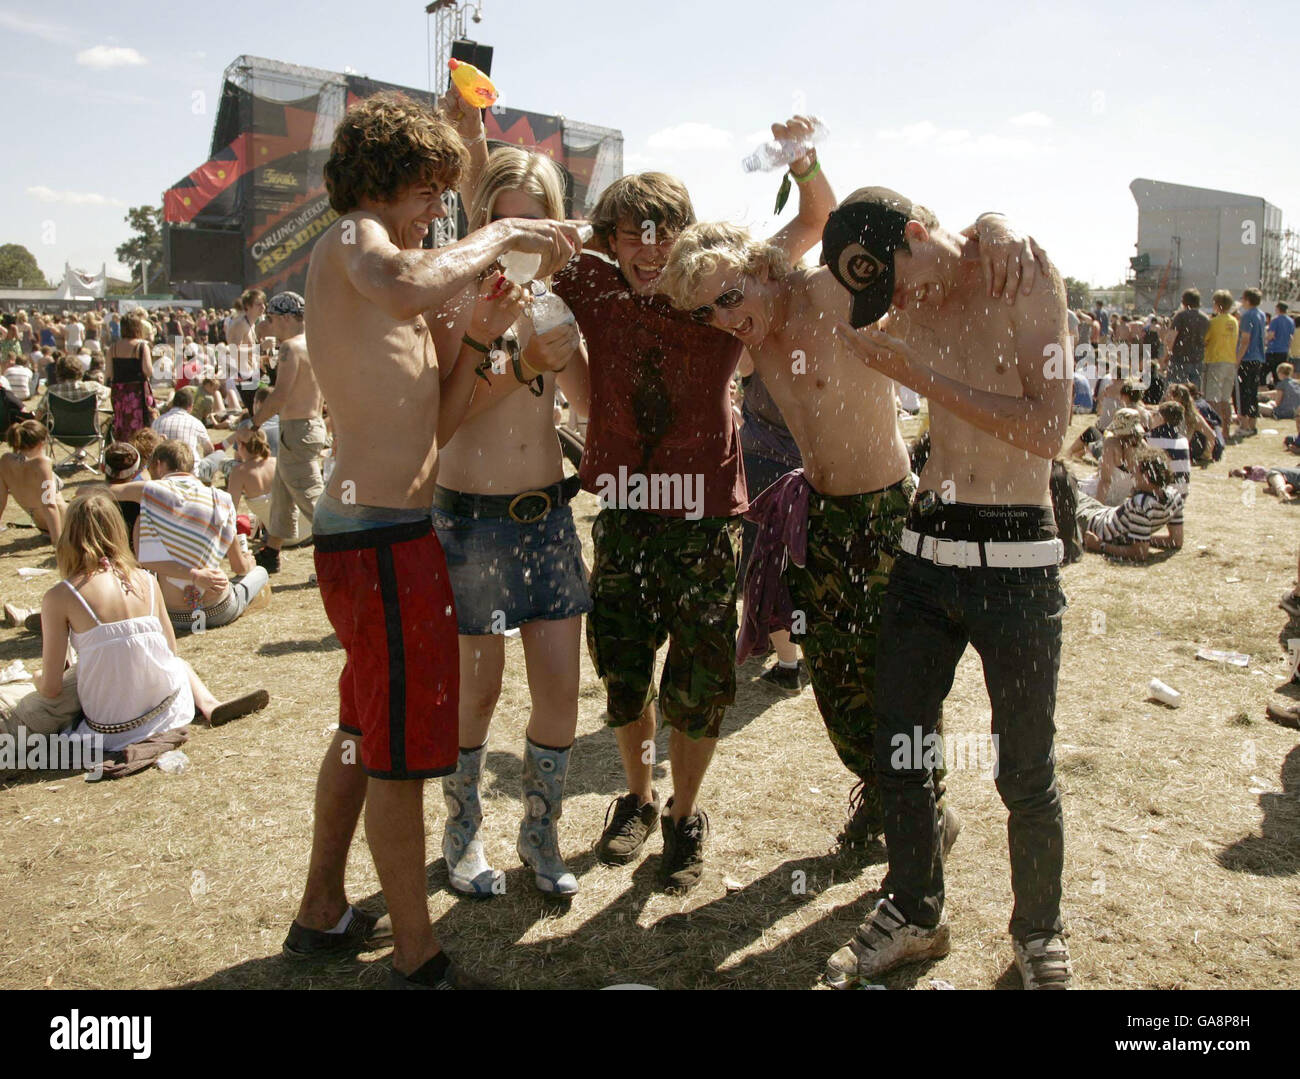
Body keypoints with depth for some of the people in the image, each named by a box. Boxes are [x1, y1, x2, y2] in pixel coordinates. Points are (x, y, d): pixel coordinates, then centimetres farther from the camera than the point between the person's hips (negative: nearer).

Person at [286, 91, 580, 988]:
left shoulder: (390, 276, 20)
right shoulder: (351, 239, -7)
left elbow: (437, 420, 17)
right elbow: (405, 290, -34)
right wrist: (501, 236, -20)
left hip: (362, 530, 10)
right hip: (385, 535, -10)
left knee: (365, 732, 20)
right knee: (401, 750, -1)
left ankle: (323, 913, 36)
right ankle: (419, 960, 14)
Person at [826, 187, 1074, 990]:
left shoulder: (1028, 284, -7)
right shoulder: (911, 314, 7)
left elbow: (1047, 432, -16)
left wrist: (923, 378, -17)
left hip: (1015, 560, -5)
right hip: (927, 552, 5)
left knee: (1025, 772, 6)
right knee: (898, 749, 11)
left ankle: (1039, 933, 31)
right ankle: (915, 915, 32)